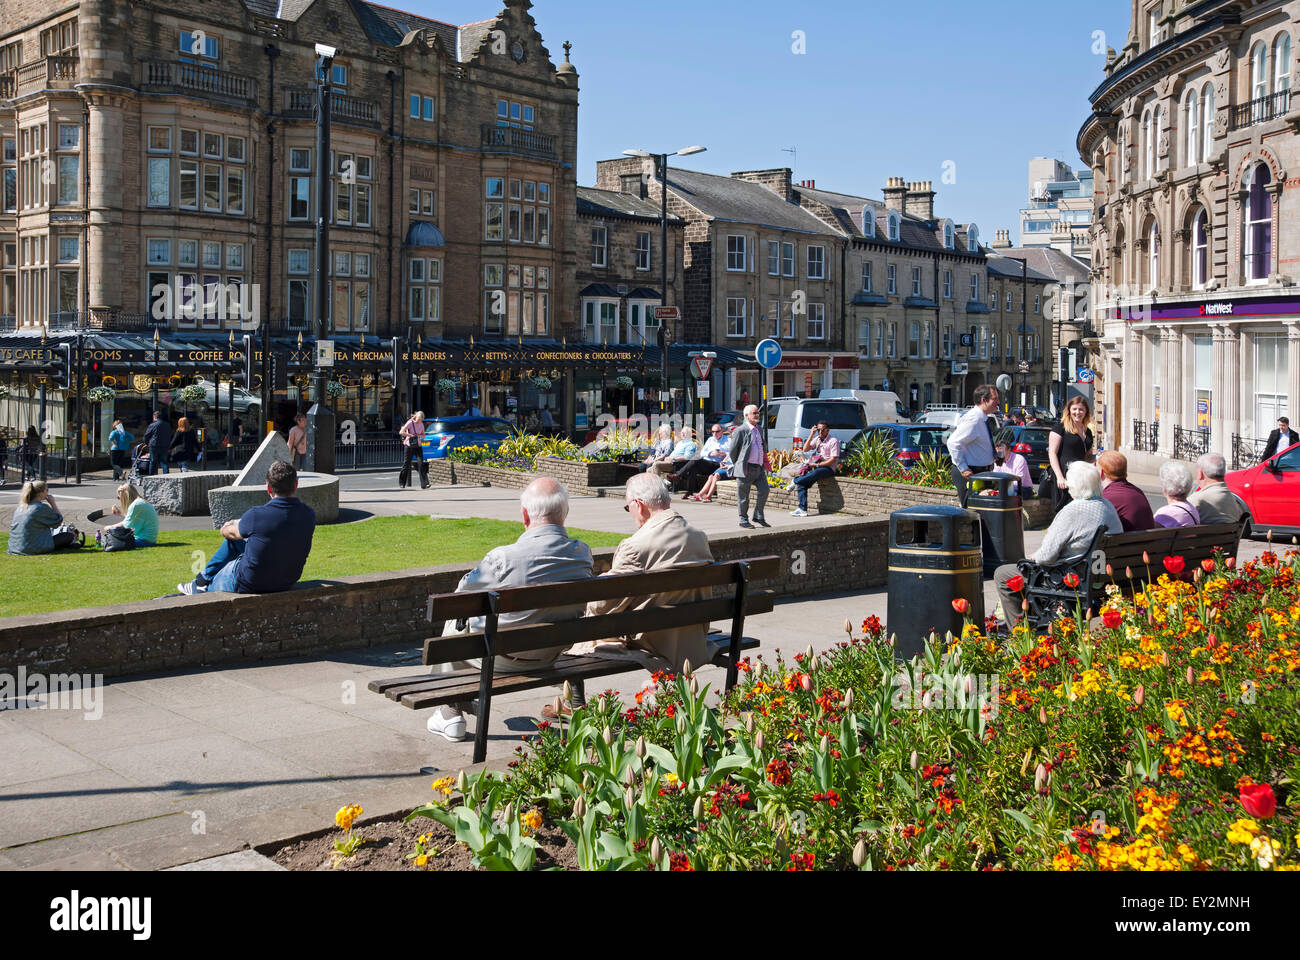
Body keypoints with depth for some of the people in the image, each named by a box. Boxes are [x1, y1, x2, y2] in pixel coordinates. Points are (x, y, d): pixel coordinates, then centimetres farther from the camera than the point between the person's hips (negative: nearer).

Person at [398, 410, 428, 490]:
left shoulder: (421, 424, 8)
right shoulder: (410, 423, -8)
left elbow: (423, 435, 16)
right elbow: (401, 432, -16)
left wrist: (420, 436, -6)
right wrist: (411, 435, -18)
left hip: (418, 446, 4)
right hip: (410, 446, -4)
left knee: (421, 463, -10)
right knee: (406, 464, 1)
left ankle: (424, 484, -13)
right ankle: (401, 484, 13)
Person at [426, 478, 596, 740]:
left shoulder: (504, 557, -29)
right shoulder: (583, 554, -14)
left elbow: (463, 593, -10)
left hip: (503, 658, -5)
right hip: (551, 654, 5)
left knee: (455, 625, 27)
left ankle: (451, 714, 38)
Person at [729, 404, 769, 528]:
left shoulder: (759, 429, 15)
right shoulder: (741, 430, -8)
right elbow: (732, 450, -5)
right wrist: (738, 464, 2)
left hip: (759, 468, 7)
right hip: (746, 469, -7)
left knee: (765, 490, 2)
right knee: (743, 496, 1)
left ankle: (758, 516, 16)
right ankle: (743, 520, 11)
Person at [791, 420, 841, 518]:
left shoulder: (833, 441, -5)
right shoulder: (817, 439, 16)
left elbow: (833, 459, -12)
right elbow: (805, 449, 5)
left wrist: (817, 465, -17)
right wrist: (812, 435, -1)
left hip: (828, 468, -6)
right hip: (817, 467, 6)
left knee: (815, 473, -38)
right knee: (802, 484, -17)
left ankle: (796, 481, -15)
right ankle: (803, 509, -21)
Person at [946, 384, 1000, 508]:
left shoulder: (983, 419, 11)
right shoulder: (973, 419, -20)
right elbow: (953, 442, -27)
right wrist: (963, 469, -25)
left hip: (982, 472, 10)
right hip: (970, 474, -10)